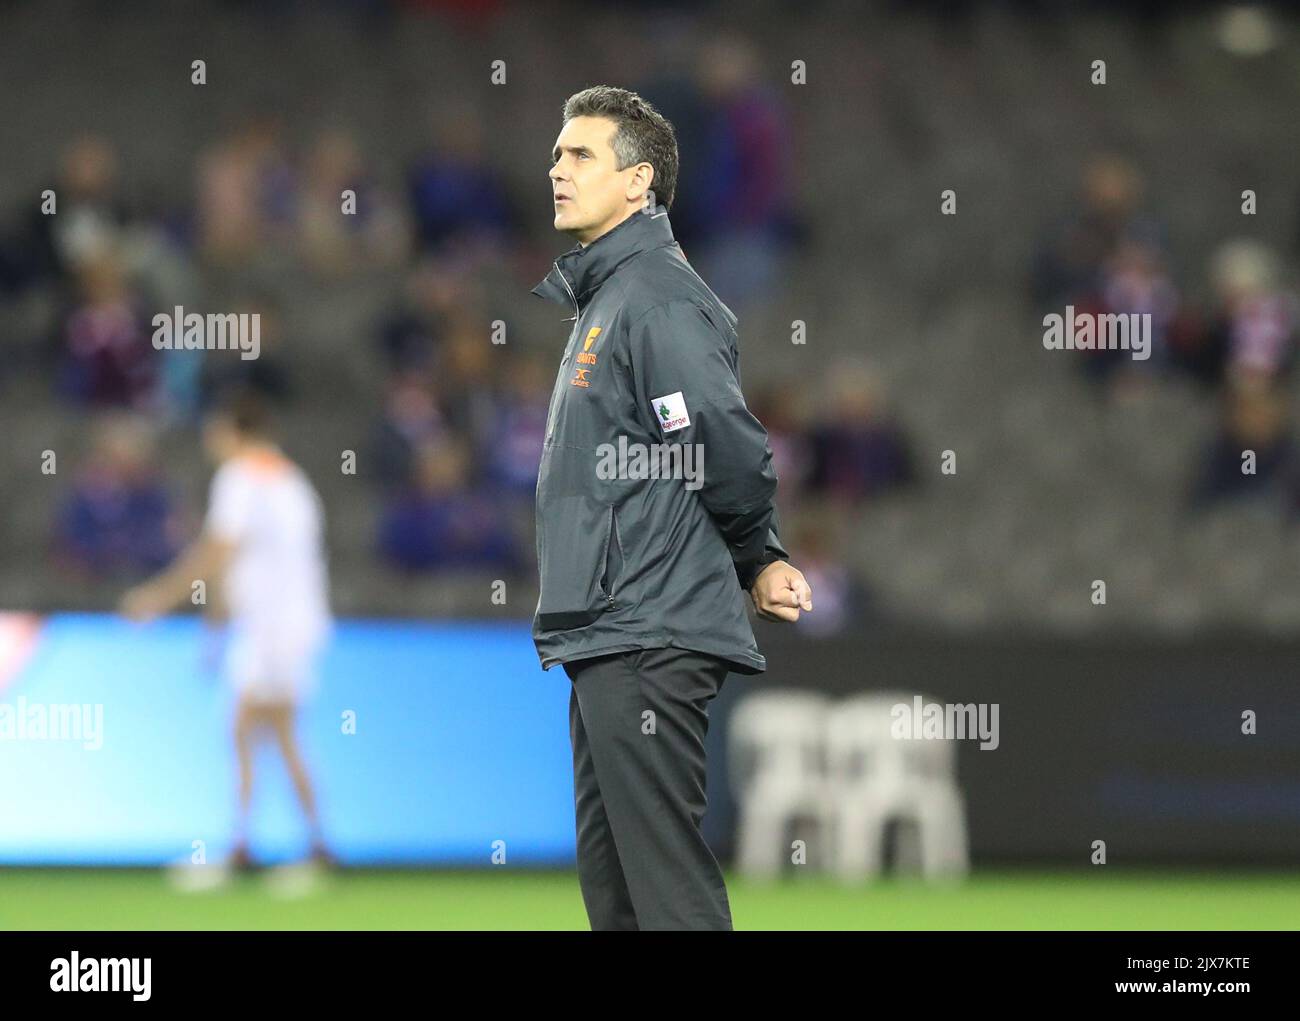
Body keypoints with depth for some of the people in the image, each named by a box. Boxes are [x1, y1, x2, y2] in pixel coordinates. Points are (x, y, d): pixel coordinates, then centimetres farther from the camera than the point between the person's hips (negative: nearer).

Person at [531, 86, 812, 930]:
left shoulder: (657, 299, -12)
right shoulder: (601, 297, 20)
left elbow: (730, 453, -18)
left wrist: (757, 561, -2)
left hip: (646, 640, -10)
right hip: (605, 639, 10)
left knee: (669, 886, -12)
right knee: (611, 879, 12)